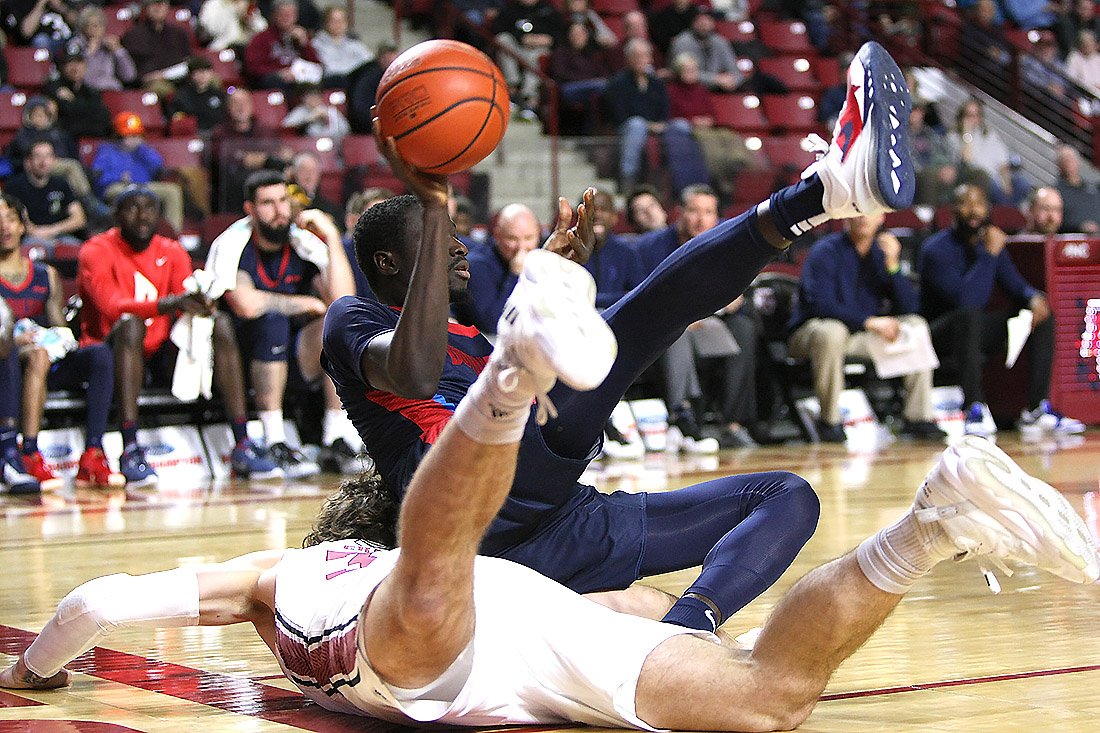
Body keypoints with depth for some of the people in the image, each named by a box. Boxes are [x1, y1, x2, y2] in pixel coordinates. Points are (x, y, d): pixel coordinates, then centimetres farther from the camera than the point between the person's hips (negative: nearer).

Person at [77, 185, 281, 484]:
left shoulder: (173, 253, 12)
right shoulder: (97, 251, -5)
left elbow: (189, 306, -2)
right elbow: (112, 307, -23)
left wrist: (200, 305, -28)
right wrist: (168, 304, -38)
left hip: (161, 357, 5)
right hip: (111, 354, -5)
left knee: (220, 324, -16)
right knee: (130, 323, -35)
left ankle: (242, 448, -23)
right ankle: (130, 451, -43)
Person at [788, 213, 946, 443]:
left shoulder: (882, 251, 6)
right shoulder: (825, 251, -11)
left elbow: (908, 308, -2)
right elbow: (820, 304, -25)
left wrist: (892, 265, -16)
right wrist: (869, 321, -33)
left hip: (864, 336, 6)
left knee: (916, 326, -9)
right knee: (831, 332, -39)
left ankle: (918, 418, -11)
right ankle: (829, 421, -26)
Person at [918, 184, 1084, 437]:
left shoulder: (989, 242, 8)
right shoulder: (936, 249, -16)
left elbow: (1017, 287, 9)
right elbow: (966, 300, -29)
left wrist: (1034, 298, -15)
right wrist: (990, 254, -24)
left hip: (972, 331, 8)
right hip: (938, 332, -8)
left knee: (1043, 313, -5)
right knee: (970, 314, -39)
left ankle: (1037, 409, -13)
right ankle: (975, 410, -38)